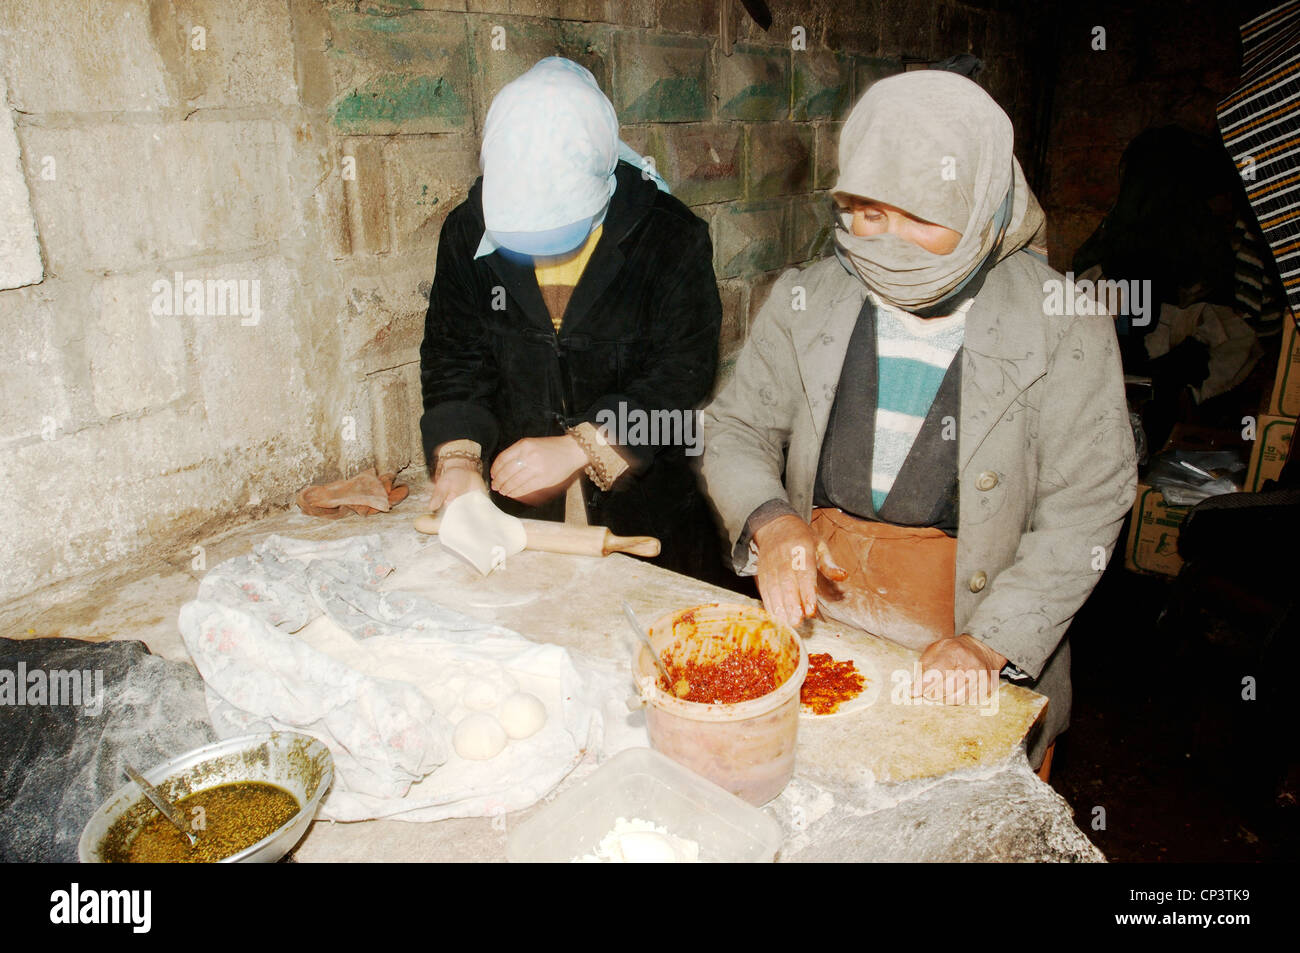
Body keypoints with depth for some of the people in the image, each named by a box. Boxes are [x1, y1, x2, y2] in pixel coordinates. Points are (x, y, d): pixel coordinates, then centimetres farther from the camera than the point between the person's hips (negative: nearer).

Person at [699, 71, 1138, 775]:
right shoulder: (804, 303, -2)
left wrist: (990, 643, -21)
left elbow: (1082, 512, -10)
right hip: (814, 630, 2)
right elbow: (733, 431, 2)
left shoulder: (1065, 330, -9)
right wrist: (767, 522, -18)